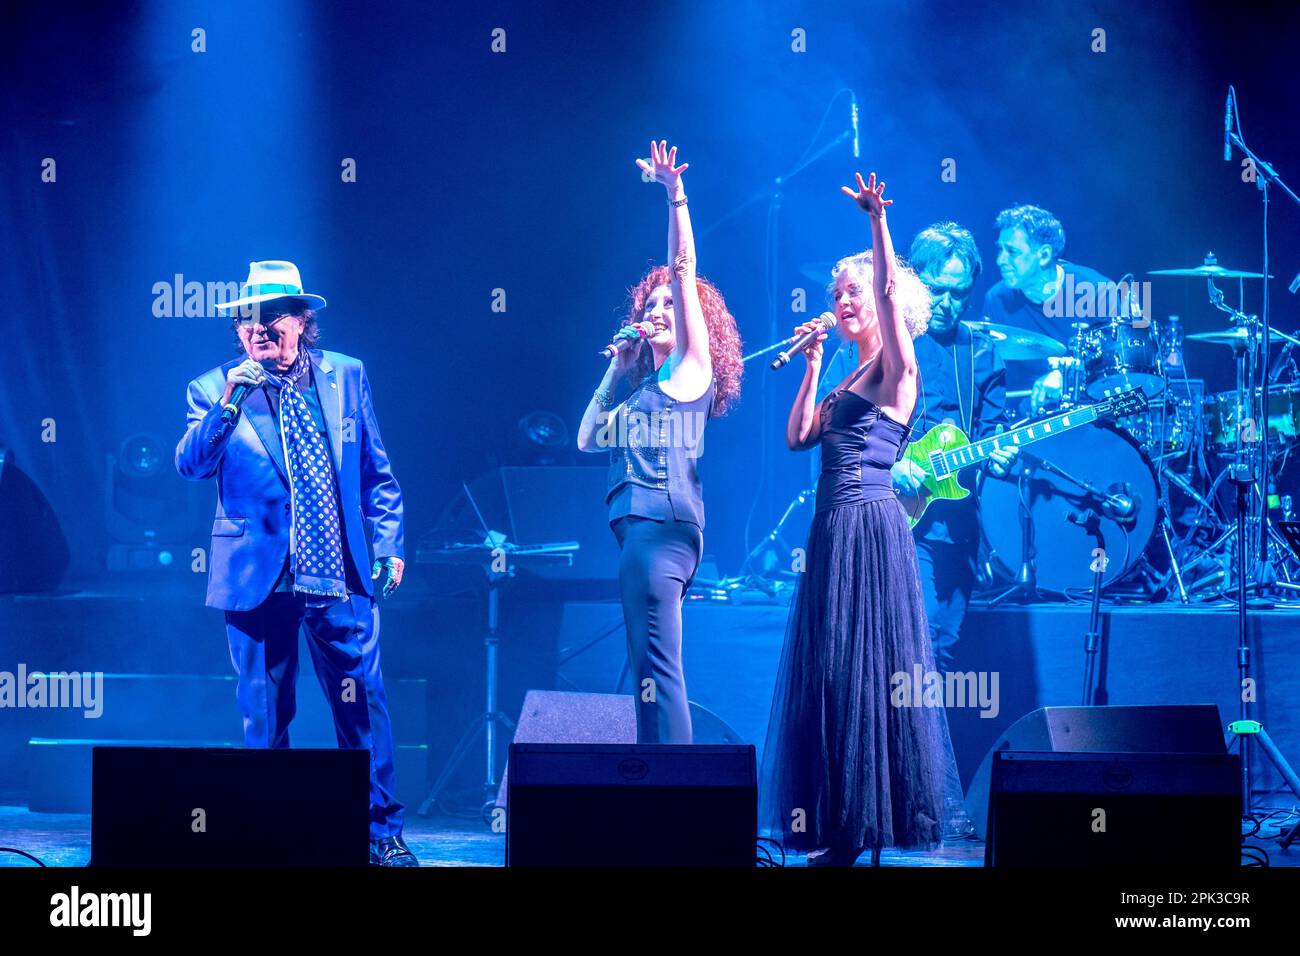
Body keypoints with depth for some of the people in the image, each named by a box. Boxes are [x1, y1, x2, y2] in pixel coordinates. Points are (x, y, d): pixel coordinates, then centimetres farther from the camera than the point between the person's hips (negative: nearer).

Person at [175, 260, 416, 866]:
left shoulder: (345, 376, 8)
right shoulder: (214, 390, 2)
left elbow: (376, 470, 13)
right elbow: (190, 465, -11)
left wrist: (389, 544, 6)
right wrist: (226, 402, -23)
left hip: (341, 572, 1)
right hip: (259, 578, -1)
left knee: (363, 703, 0)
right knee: (265, 715, 4)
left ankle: (382, 834, 7)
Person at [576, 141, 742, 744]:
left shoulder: (692, 370, 3)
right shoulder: (638, 384, 24)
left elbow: (684, 270, -3)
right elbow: (588, 439, 18)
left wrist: (675, 195, -7)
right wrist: (615, 366, 19)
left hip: (663, 523, -9)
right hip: (637, 525, 9)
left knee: (655, 667, -14)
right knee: (651, 670, 7)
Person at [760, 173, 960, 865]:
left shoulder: (896, 369, -4)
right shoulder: (849, 380, 18)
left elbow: (889, 292, -19)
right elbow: (799, 437, 13)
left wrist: (878, 223, -26)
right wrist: (811, 368, 11)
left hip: (870, 528, -9)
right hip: (834, 529, 9)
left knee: (867, 667, -8)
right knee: (830, 672, 8)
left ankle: (879, 819, -4)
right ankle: (842, 828, 13)